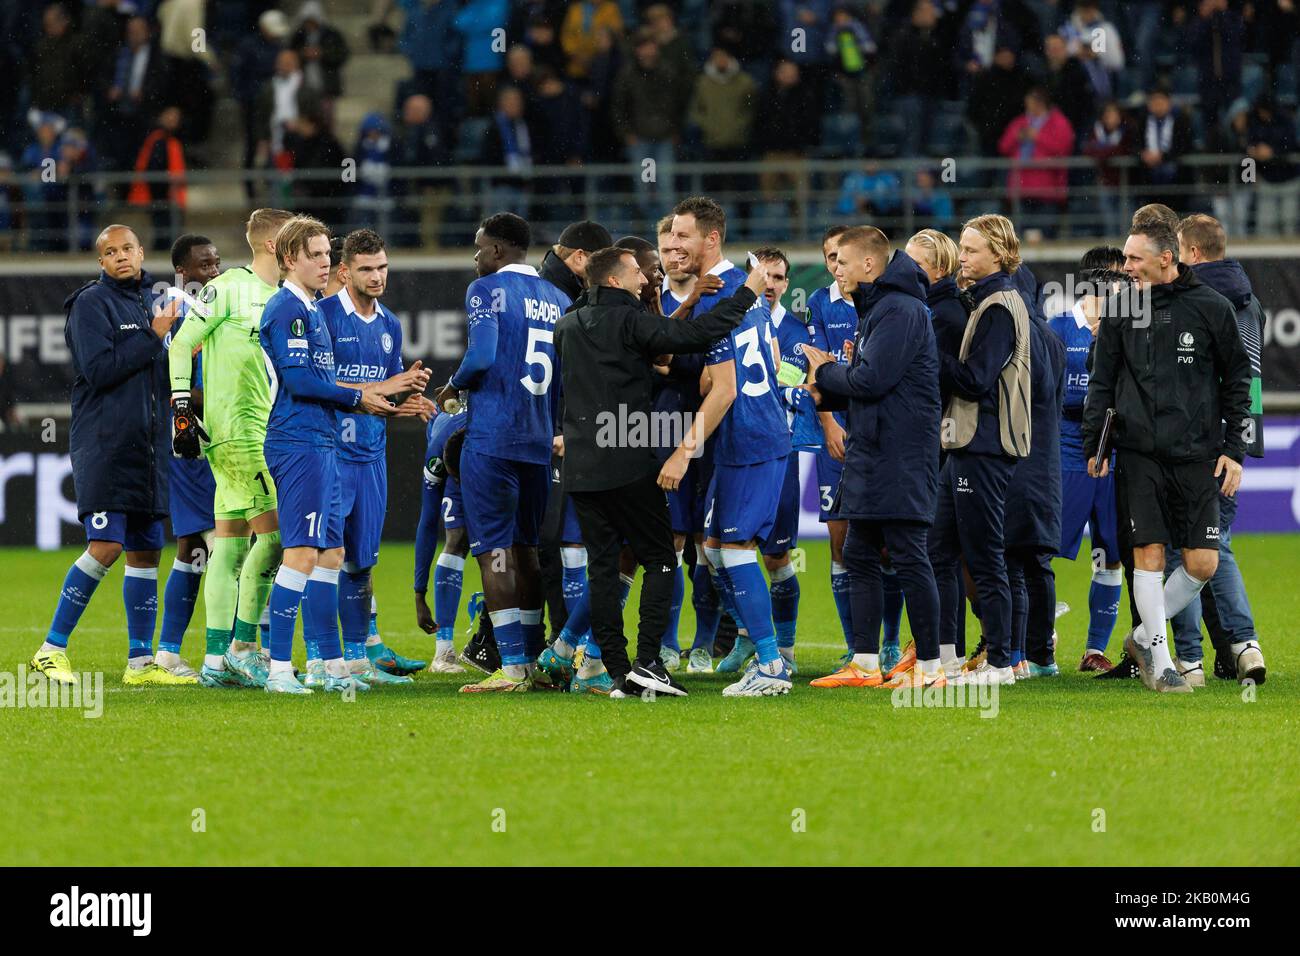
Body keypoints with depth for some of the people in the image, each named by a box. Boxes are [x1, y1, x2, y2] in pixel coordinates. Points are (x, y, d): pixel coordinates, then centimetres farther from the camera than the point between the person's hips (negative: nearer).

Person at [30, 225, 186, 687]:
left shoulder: (148, 302, 17)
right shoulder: (92, 303, -6)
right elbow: (99, 370, -17)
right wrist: (154, 336, -14)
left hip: (146, 447, 8)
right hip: (103, 441, -8)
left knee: (146, 550, 7)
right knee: (105, 545, -16)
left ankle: (141, 661, 12)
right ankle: (52, 649, -8)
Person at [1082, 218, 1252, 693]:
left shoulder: (1210, 307, 1)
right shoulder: (1121, 311, 5)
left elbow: (1237, 381, 6)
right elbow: (1102, 383, 11)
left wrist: (1235, 449, 2)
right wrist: (1093, 445, 5)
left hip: (1197, 456, 0)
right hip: (1139, 454, 0)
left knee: (1203, 563, -3)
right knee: (1148, 553, -5)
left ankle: (1144, 636, 17)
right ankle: (1159, 658, 5)